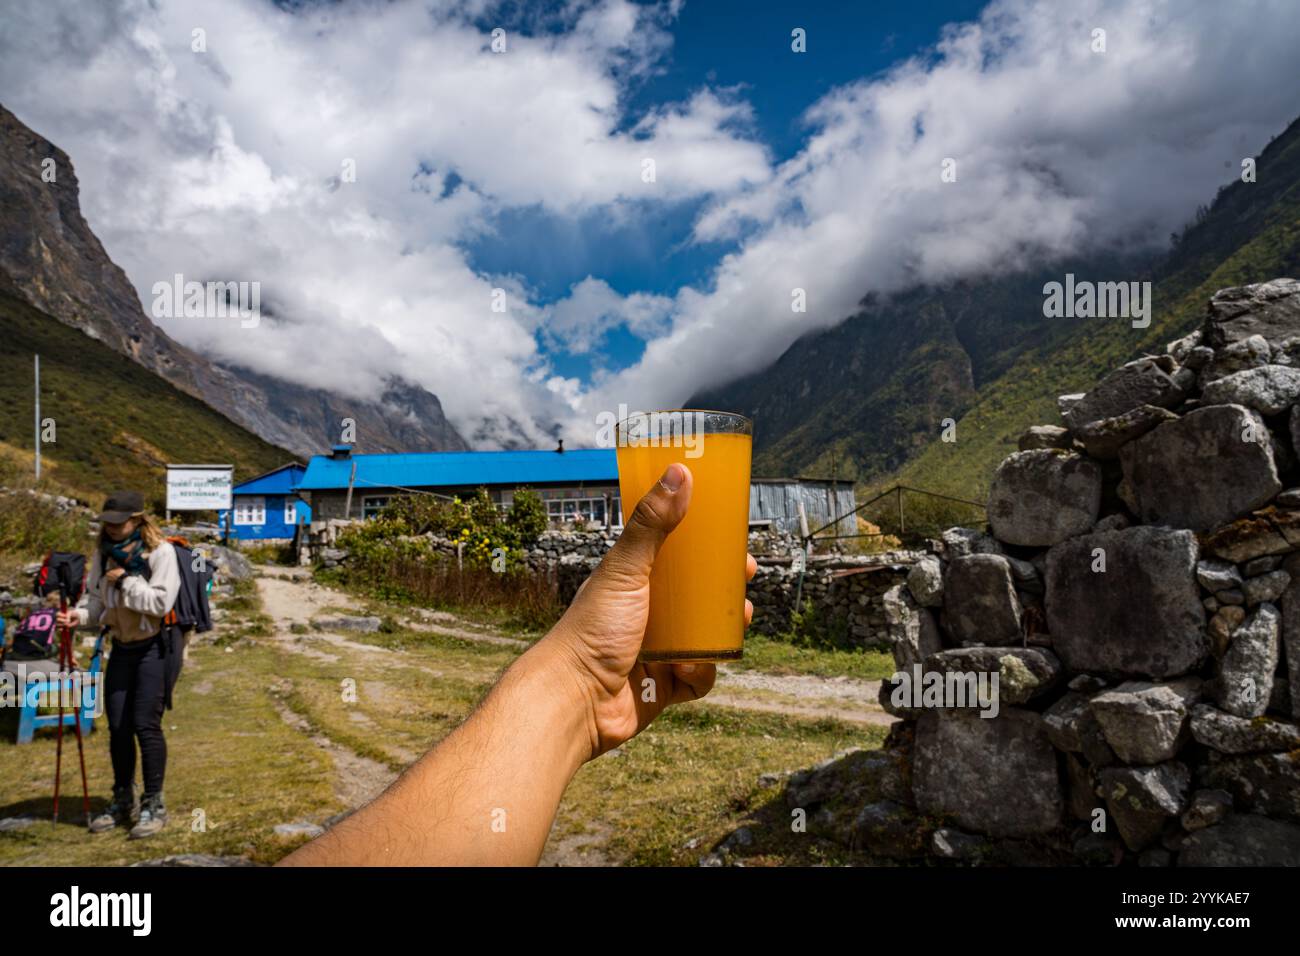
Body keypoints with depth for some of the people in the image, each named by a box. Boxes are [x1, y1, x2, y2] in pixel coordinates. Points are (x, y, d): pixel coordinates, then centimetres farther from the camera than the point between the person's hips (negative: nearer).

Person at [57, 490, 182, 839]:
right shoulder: (104, 553, 5)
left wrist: (126, 580, -20)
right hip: (121, 647, 6)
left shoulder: (160, 551, -14)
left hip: (154, 647, -6)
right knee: (117, 726, 10)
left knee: (145, 725, -6)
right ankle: (121, 802, 27)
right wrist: (80, 614, -12)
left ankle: (153, 805, 8)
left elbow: (161, 602, -20)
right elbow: (96, 598, 8)